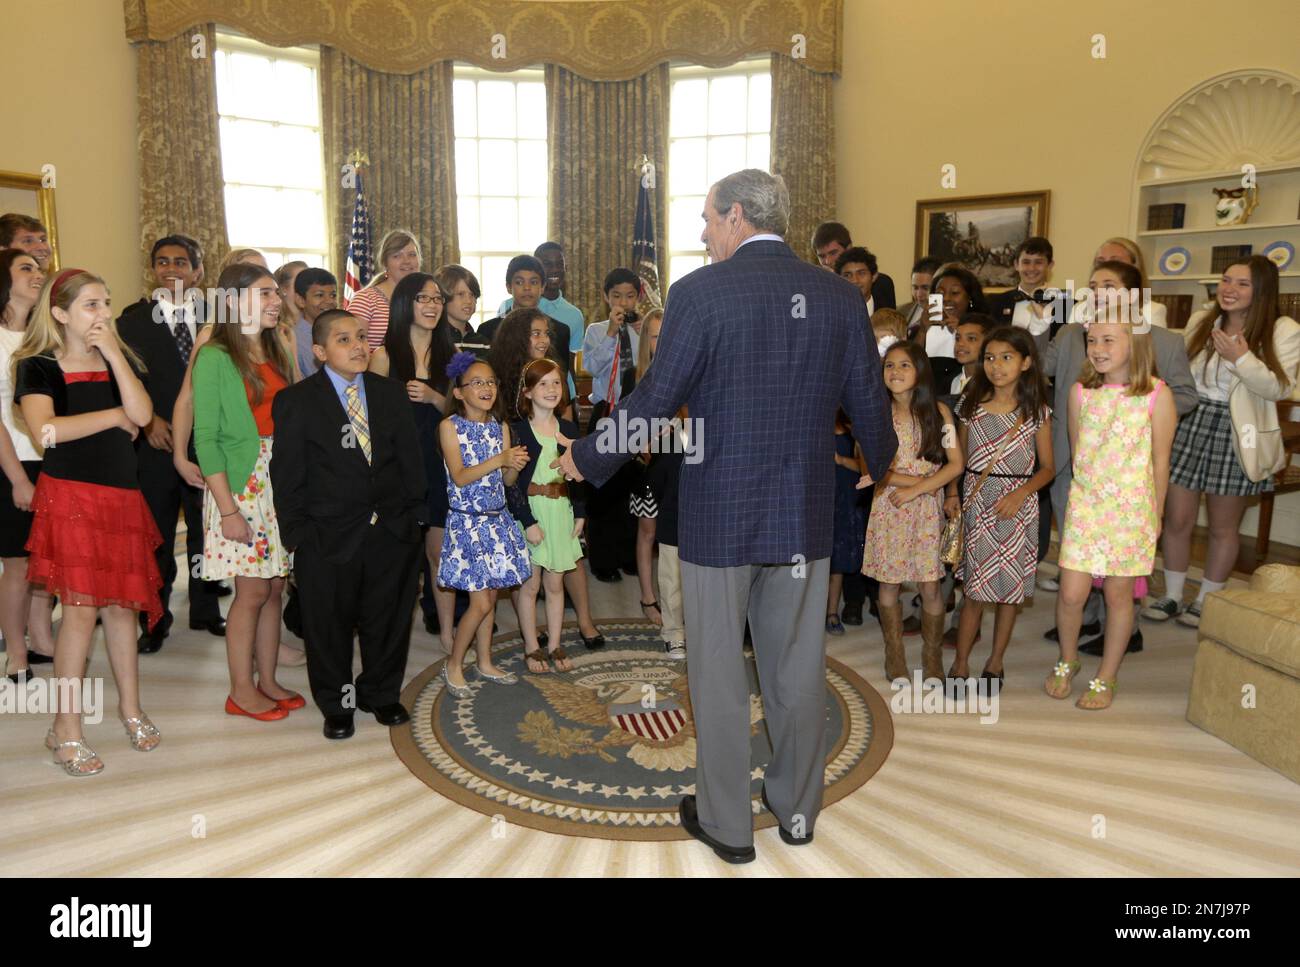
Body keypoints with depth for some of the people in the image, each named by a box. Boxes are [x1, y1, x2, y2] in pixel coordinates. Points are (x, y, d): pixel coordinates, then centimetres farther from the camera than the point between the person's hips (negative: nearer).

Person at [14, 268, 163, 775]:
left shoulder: (119, 360, 11)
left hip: (122, 496, 4)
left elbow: (142, 415, -8)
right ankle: (66, 729, 7)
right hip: (70, 496, -4)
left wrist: (112, 353, -10)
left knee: (120, 604, 11)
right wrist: (115, 415, -10)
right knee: (81, 609, -5)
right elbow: (46, 429, -20)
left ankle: (130, 708, 25)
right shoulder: (37, 366, -2)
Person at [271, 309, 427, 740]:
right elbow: (287, 474, -5)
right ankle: (336, 705, 31)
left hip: (393, 532, 3)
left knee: (388, 621, 15)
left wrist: (412, 512, 4)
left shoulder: (392, 393, 7)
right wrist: (296, 532, -8)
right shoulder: (295, 401, -5)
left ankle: (381, 694, 36)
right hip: (328, 538, -3)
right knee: (329, 626, 10)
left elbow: (411, 457, 9)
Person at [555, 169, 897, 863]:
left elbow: (656, 399, -12)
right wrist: (880, 460, 28)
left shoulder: (700, 291, -12)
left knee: (719, 671, 11)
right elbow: (867, 400, 7)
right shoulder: (840, 296, 1)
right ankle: (798, 807, 34)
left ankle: (726, 821, 25)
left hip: (718, 515, -4)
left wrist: (586, 457, 4)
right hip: (806, 517, 5)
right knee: (798, 667, 17)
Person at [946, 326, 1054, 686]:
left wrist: (1021, 494, -13)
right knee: (975, 589, 0)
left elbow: (1047, 467, 3)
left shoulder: (1037, 412, -1)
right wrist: (952, 495, -3)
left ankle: (995, 661, 24)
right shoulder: (971, 405, 3)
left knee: (1011, 589, 7)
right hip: (976, 504, 0)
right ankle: (961, 663, 14)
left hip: (1018, 505, 0)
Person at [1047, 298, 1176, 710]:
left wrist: (1155, 515, 4)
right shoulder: (1080, 391, 0)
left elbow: (1160, 461, -2)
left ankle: (1106, 677, 26)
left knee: (1118, 594, 8)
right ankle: (1067, 660, 27)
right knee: (1071, 594, 0)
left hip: (1131, 509, -2)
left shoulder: (1156, 395, -8)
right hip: (1085, 505, 2)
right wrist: (1087, 492, 10)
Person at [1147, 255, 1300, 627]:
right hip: (1190, 426, 3)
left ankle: (1206, 600, 24)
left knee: (1224, 527, 10)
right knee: (1177, 519, 4)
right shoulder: (1201, 322, 6)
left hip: (1236, 436, -3)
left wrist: (1241, 358, -21)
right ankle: (1172, 595, 20)